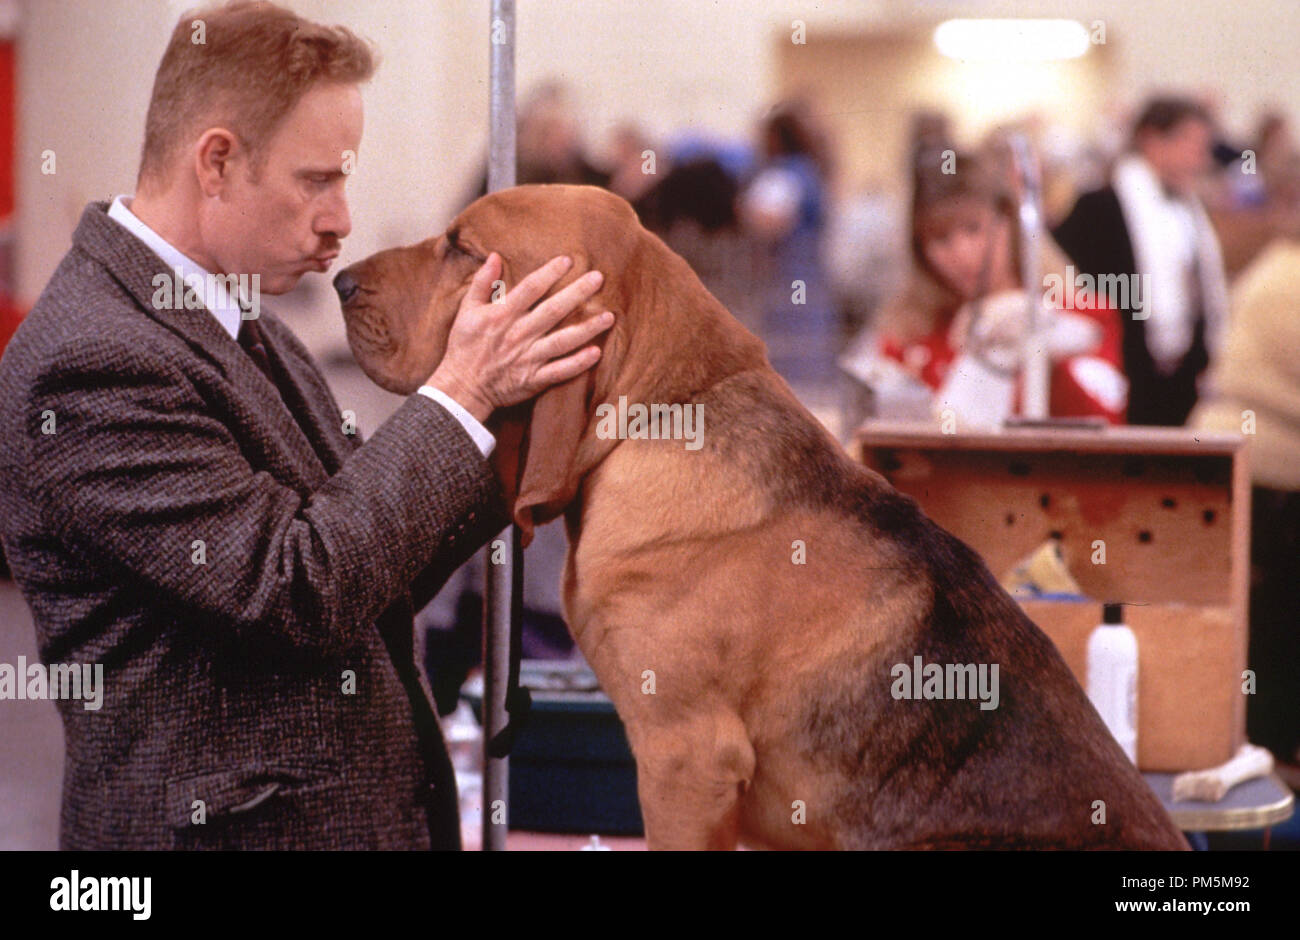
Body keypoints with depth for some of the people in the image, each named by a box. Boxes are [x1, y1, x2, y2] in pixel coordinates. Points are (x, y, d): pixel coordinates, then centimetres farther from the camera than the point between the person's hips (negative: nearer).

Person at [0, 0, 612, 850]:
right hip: (241, 824, -9)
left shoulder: (242, 325, 11)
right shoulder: (90, 361, -19)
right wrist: (461, 395, -17)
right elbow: (304, 595, -23)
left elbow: (369, 578, 12)